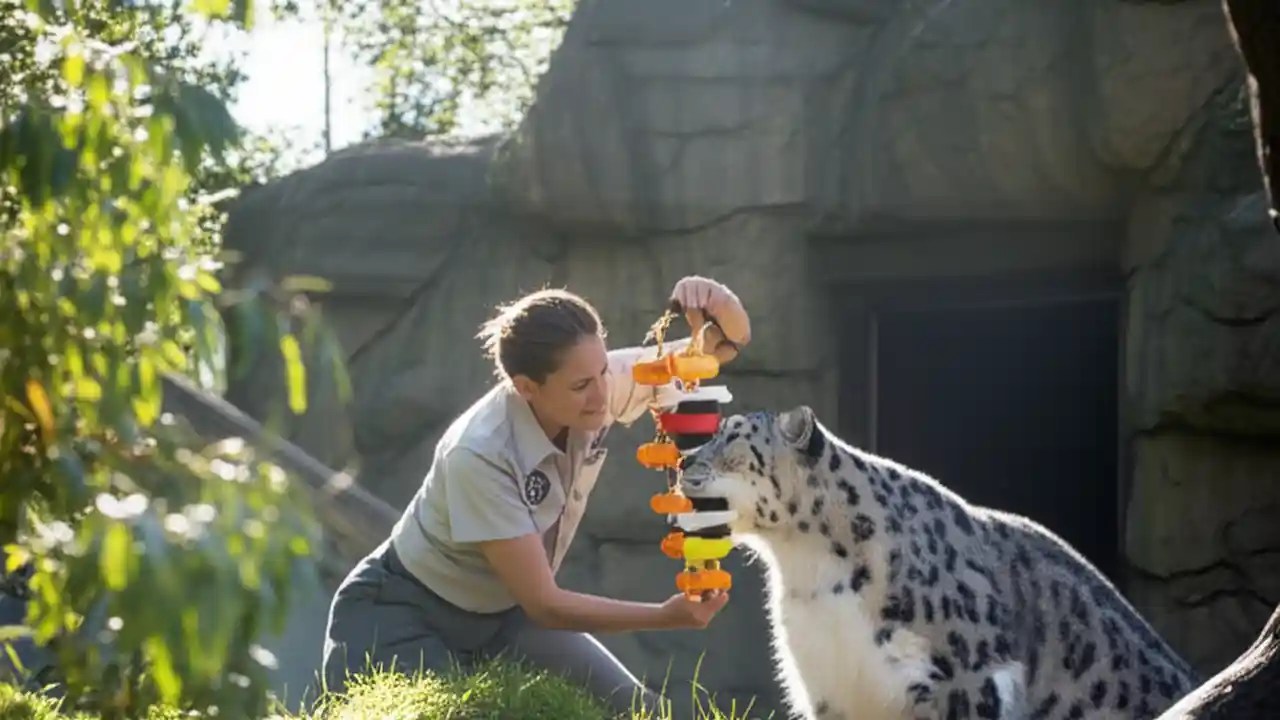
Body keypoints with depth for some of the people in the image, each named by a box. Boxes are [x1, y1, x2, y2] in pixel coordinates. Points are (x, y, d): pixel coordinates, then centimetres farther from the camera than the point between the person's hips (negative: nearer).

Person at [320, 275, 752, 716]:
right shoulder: (479, 454, -33)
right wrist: (666, 616, -35)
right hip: (403, 616, -6)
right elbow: (543, 603, -29)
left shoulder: (596, 386, -17)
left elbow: (725, 345, -10)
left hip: (502, 613, 7)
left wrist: (721, 320, -33)